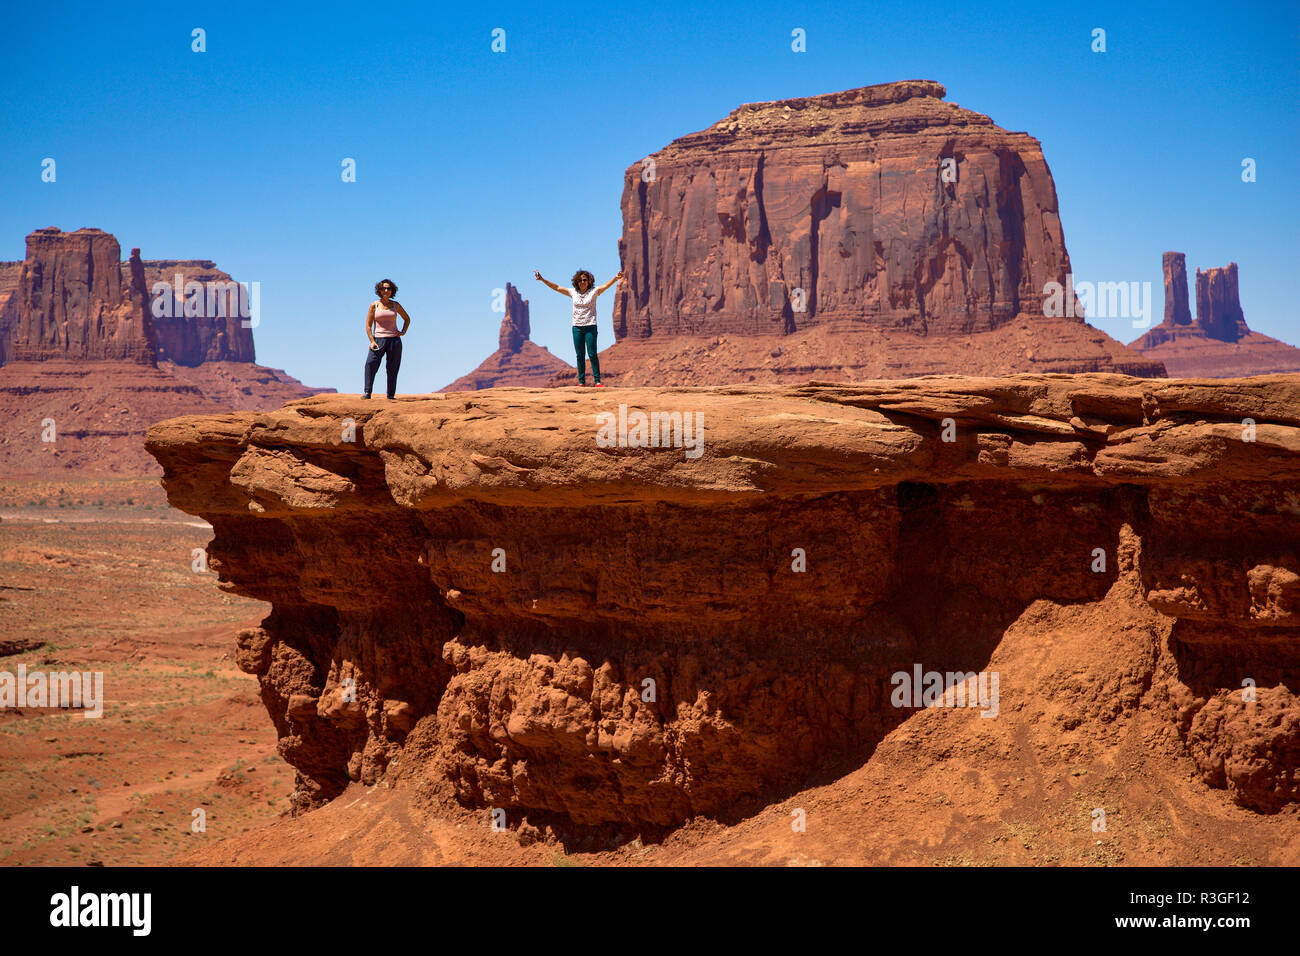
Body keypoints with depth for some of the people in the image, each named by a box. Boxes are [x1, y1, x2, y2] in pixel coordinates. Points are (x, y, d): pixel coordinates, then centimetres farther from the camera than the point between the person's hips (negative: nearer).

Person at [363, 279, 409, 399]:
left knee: (392, 369, 0)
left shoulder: (395, 305, 9)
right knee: (371, 363, -22)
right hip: (378, 339, -2)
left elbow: (407, 319, 23)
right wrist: (372, 341, -9)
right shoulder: (374, 305, 4)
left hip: (394, 339, 2)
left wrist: (403, 332, 7)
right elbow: (368, 326, 2)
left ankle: (391, 395, 6)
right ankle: (367, 392, -22)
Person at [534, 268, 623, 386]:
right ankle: (581, 382, 9)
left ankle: (597, 381, -6)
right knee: (580, 356, 5)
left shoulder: (593, 292, 0)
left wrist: (616, 278, -31)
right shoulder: (573, 292, 9)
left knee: (592, 354, -7)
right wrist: (542, 280, 8)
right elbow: (557, 287, 11)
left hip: (590, 326, -3)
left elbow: (606, 286, -14)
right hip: (577, 327, 3)